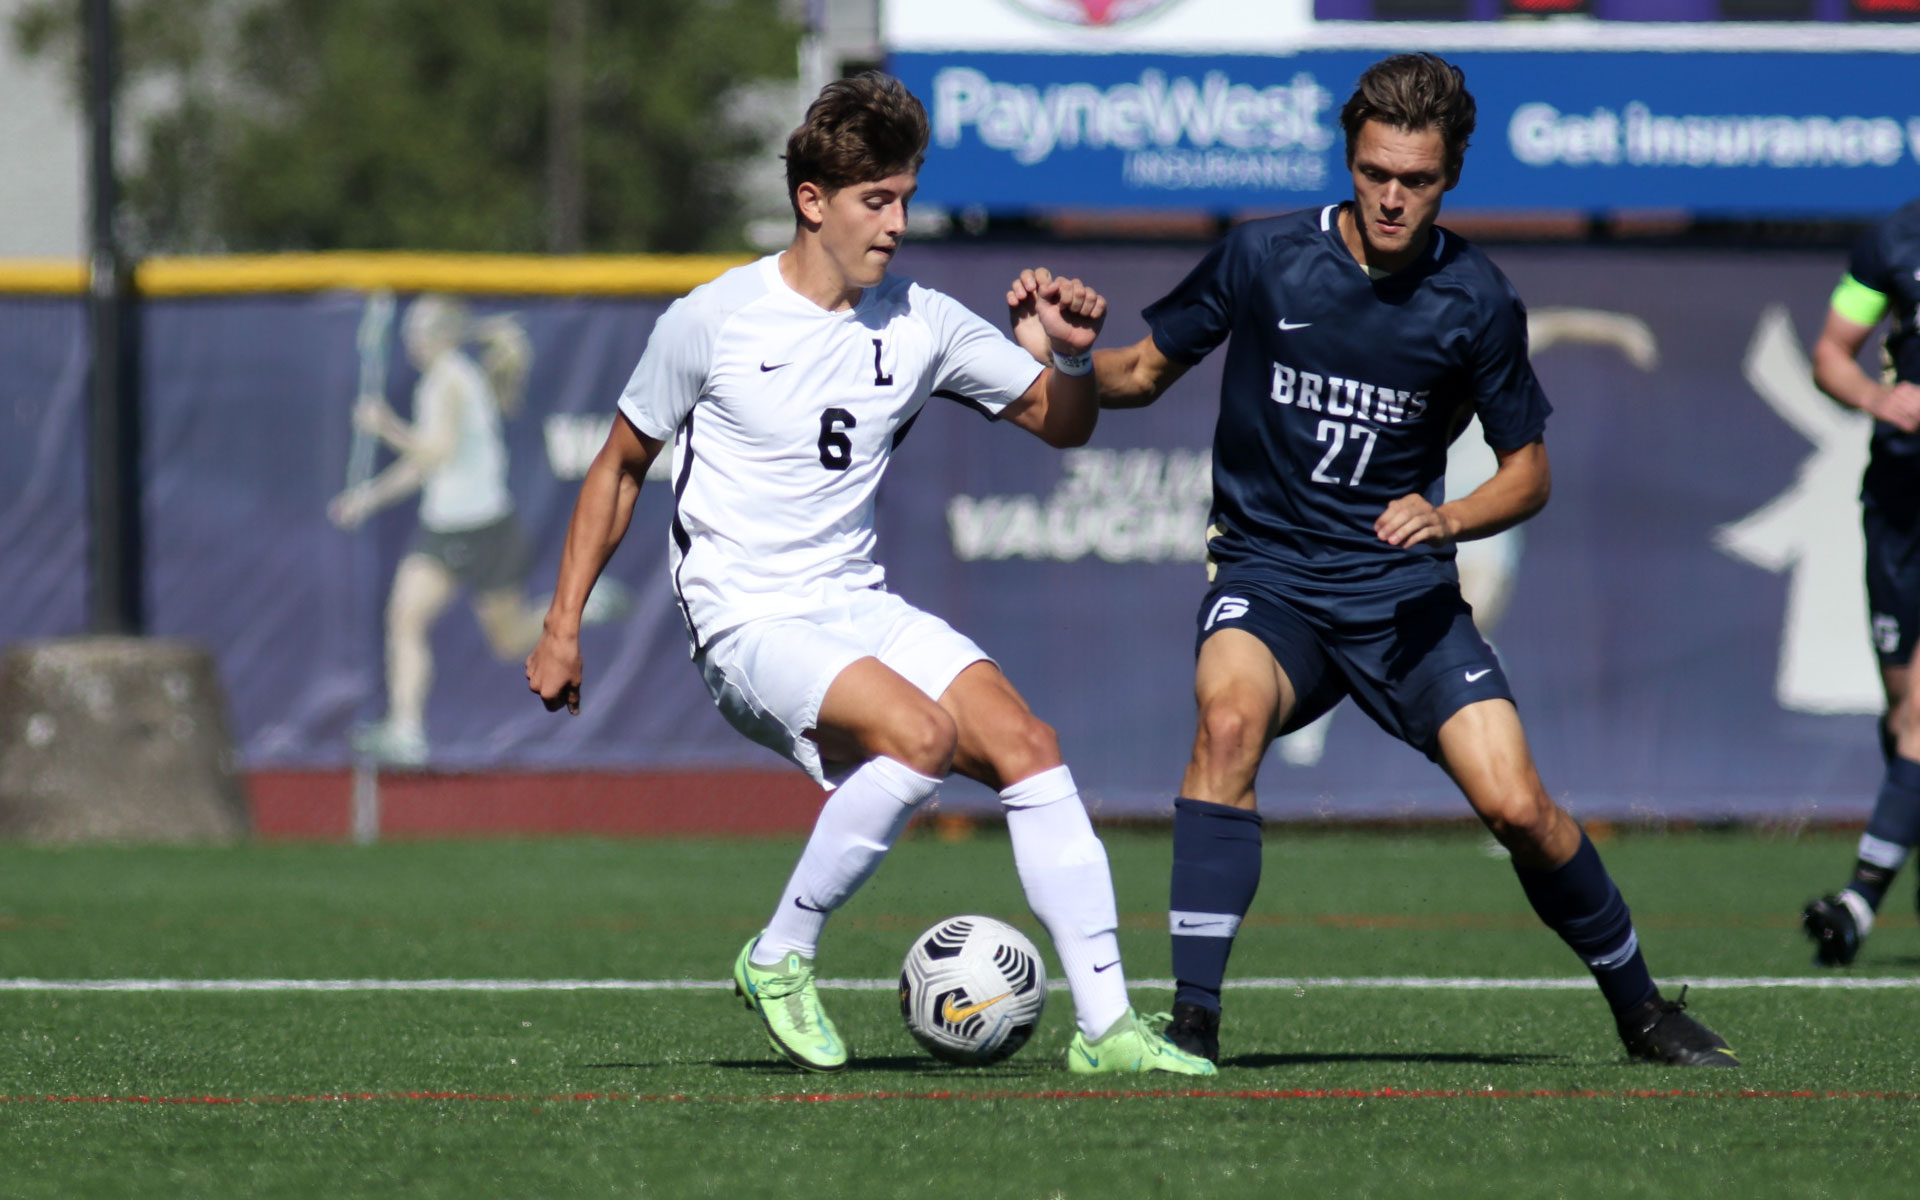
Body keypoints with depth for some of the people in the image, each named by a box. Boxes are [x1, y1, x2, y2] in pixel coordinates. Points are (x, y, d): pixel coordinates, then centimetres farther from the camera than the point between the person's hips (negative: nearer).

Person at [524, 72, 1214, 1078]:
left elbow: (1059, 423, 14)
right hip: (745, 622, -5)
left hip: (858, 608, 5)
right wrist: (562, 627, 4)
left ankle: (1104, 1023, -15)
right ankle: (778, 960, -13)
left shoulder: (920, 324, 5)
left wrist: (1073, 354, -9)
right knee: (921, 733, -30)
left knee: (1025, 744, -16)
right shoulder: (714, 321, -5)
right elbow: (618, 468, 6)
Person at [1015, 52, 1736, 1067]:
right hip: (1267, 572, -1)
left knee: (1515, 804, -12)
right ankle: (1192, 1019, -29)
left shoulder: (1475, 302, -3)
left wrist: (1447, 518, -13)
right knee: (1229, 714, -33)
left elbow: (1527, 468, 7)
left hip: (1404, 588, 1)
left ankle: (1641, 1009, 15)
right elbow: (1144, 373, 5)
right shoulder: (1264, 258, -5)